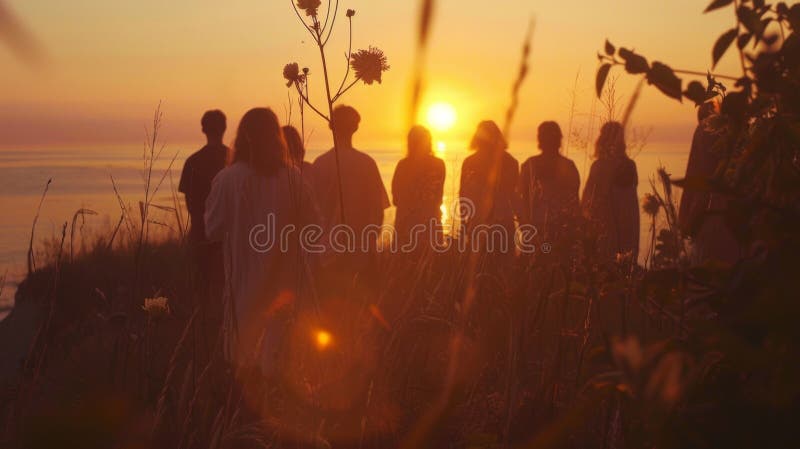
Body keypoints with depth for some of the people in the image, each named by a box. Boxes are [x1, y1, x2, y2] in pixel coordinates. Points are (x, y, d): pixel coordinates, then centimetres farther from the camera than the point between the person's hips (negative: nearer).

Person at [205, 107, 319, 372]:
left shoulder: (228, 179, -13)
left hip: (244, 278, -1)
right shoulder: (293, 177, -8)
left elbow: (213, 230, -6)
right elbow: (310, 224, 0)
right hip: (284, 279, 2)